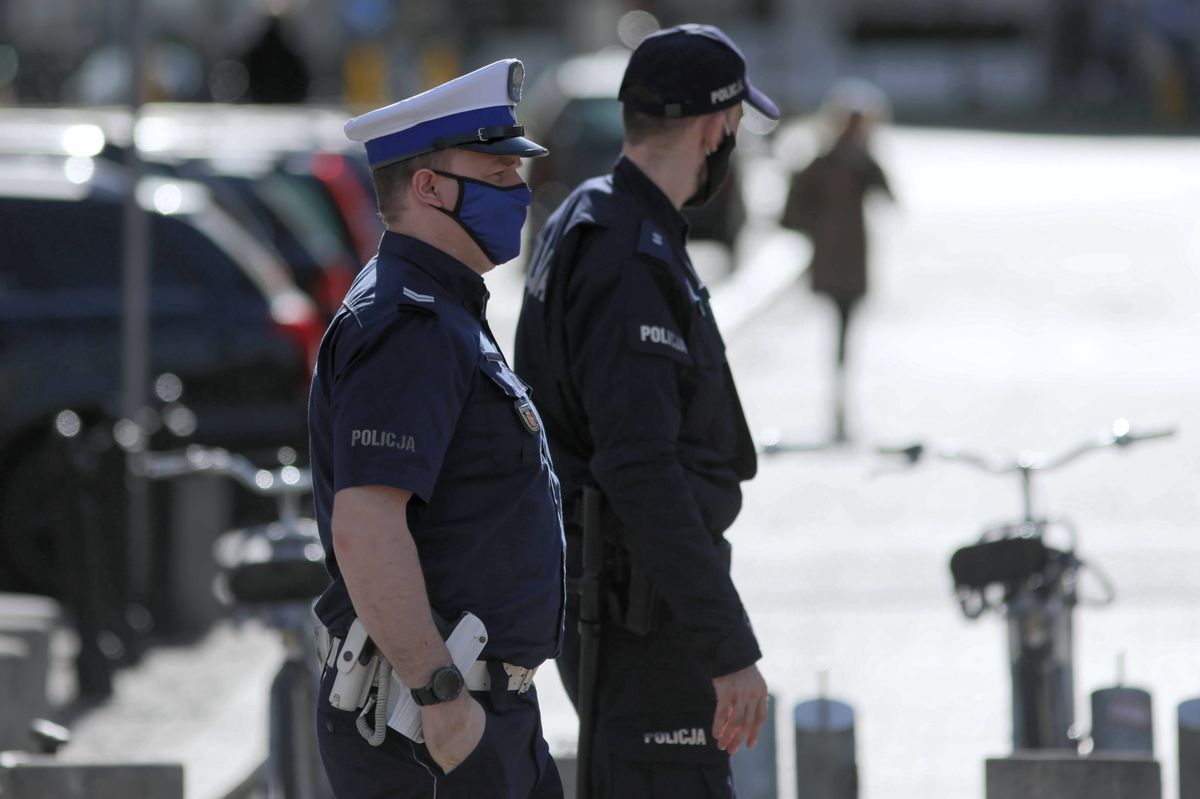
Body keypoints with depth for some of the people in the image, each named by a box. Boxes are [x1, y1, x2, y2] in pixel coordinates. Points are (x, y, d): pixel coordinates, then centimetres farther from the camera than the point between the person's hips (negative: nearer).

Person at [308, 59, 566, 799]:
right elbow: (365, 529, -28)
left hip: (478, 713, 10)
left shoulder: (440, 320, 17)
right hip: (426, 735, -10)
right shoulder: (407, 330, -17)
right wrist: (444, 698, -26)